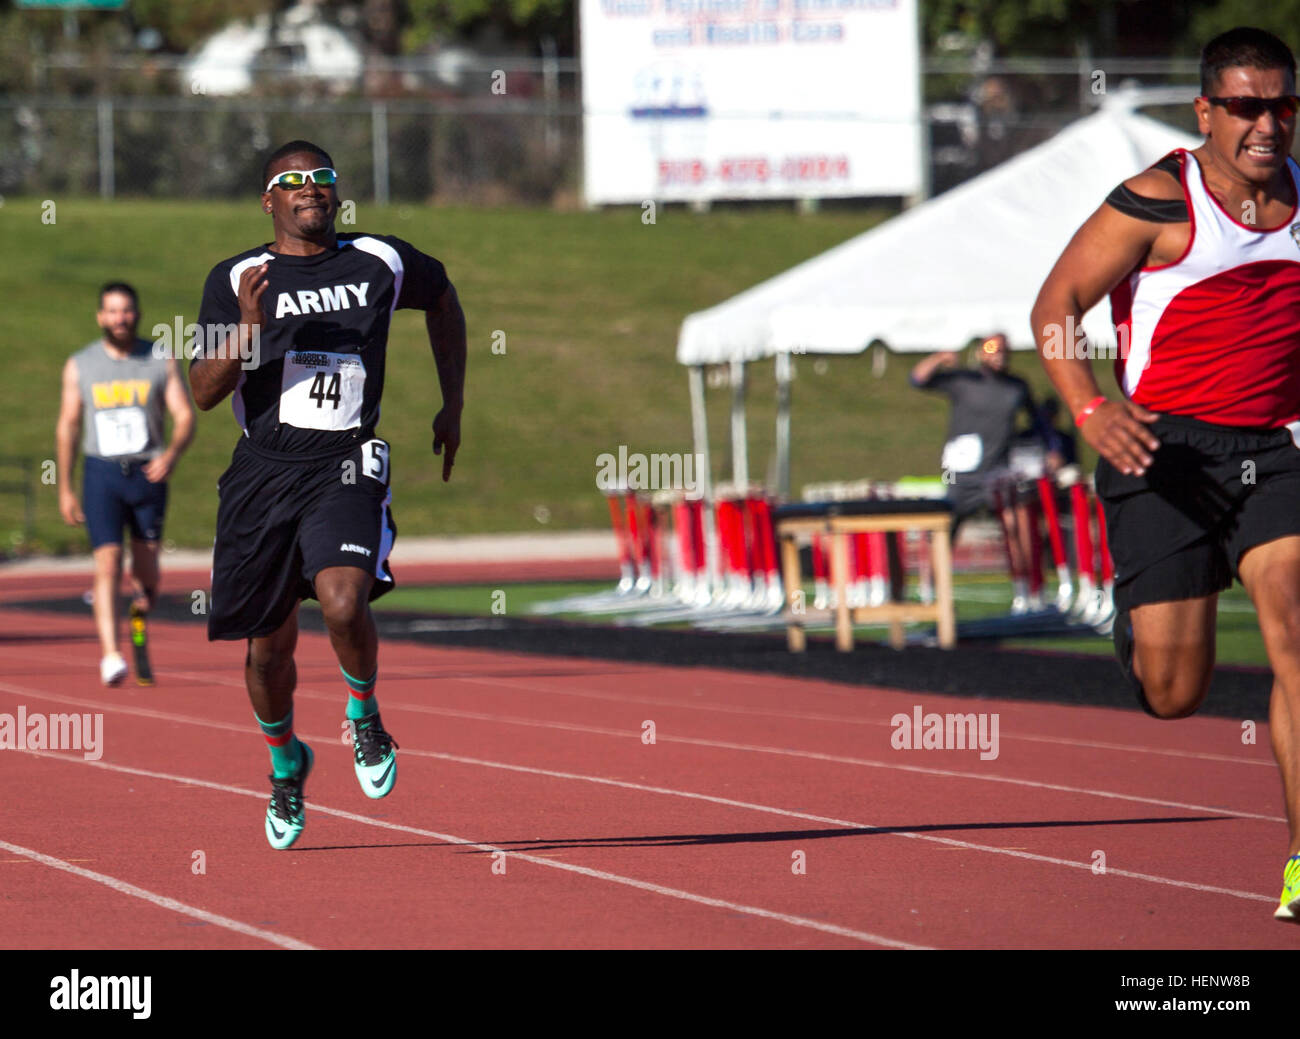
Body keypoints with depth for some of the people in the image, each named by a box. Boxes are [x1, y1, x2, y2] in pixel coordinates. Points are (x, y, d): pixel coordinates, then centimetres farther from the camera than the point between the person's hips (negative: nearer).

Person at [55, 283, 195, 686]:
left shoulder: (161, 362, 3)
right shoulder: (79, 365, 4)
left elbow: (184, 416, -1)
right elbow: (68, 425, 9)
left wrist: (172, 453, -22)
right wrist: (65, 489, 7)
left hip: (149, 473, 1)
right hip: (101, 472, -1)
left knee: (146, 569, 7)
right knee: (108, 562, -17)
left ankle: (140, 638, 36)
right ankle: (110, 656, -25)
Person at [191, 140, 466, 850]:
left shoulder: (382, 262, 4)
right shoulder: (236, 279, 1)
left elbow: (442, 298, 26)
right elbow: (204, 393, -5)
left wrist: (453, 405, 23)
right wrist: (248, 325, -22)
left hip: (345, 468, -1)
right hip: (263, 471, 1)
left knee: (343, 603, -26)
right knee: (270, 642, 9)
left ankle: (364, 713, 5)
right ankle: (285, 763, 37)